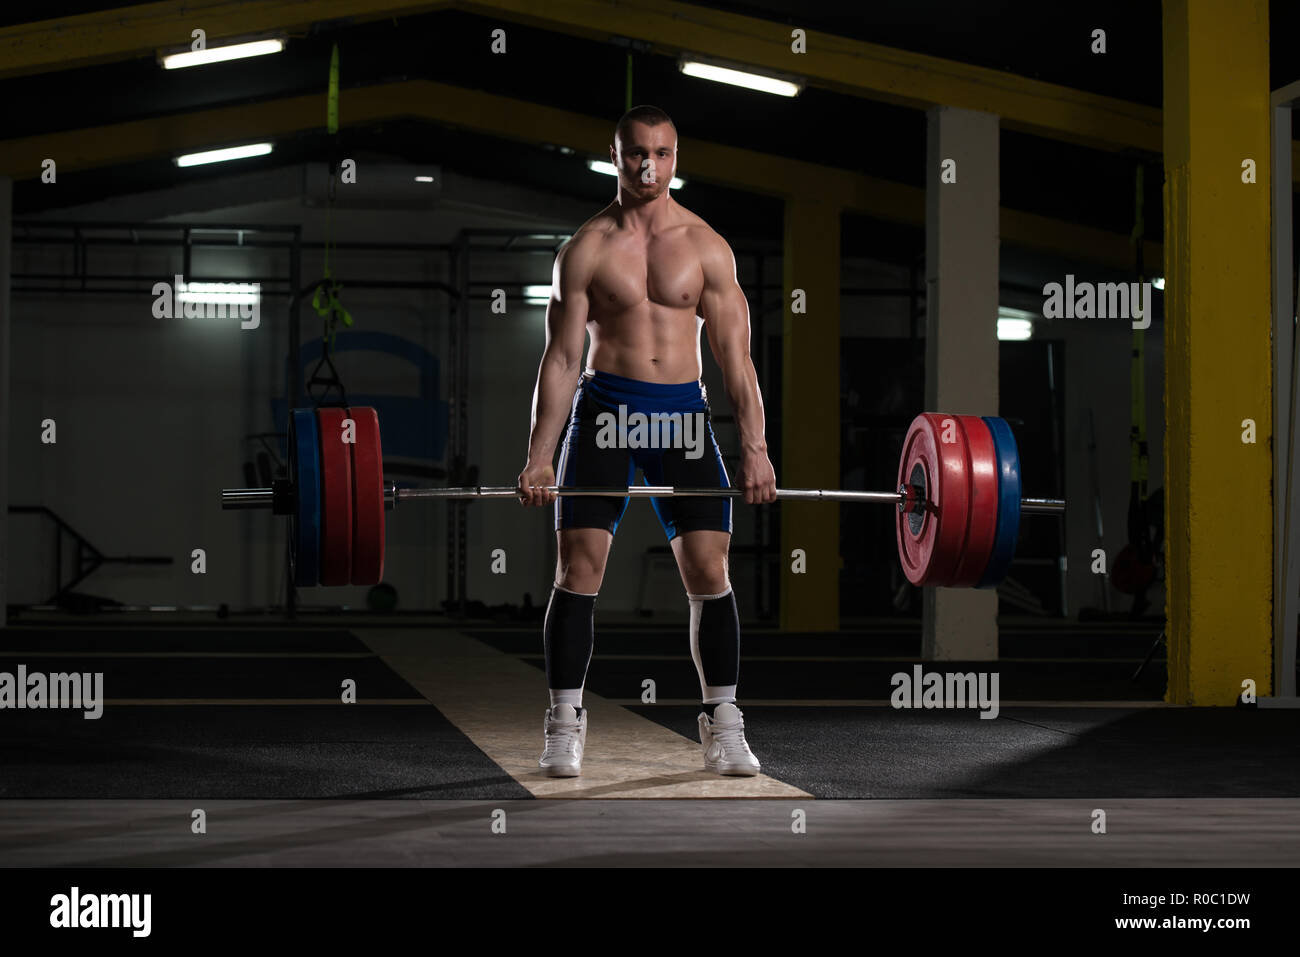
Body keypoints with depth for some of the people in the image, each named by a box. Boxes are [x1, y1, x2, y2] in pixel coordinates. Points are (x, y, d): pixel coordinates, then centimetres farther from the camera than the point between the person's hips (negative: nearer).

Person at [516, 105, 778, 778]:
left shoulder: (707, 248, 3)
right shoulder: (586, 249, 1)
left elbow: (735, 356, 3)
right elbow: (561, 357, -1)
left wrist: (754, 448, -5)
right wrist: (539, 458, -6)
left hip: (683, 416, 1)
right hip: (605, 408, -1)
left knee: (709, 570, -3)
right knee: (578, 567, -6)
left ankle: (723, 726, 8)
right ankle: (563, 728, 2)